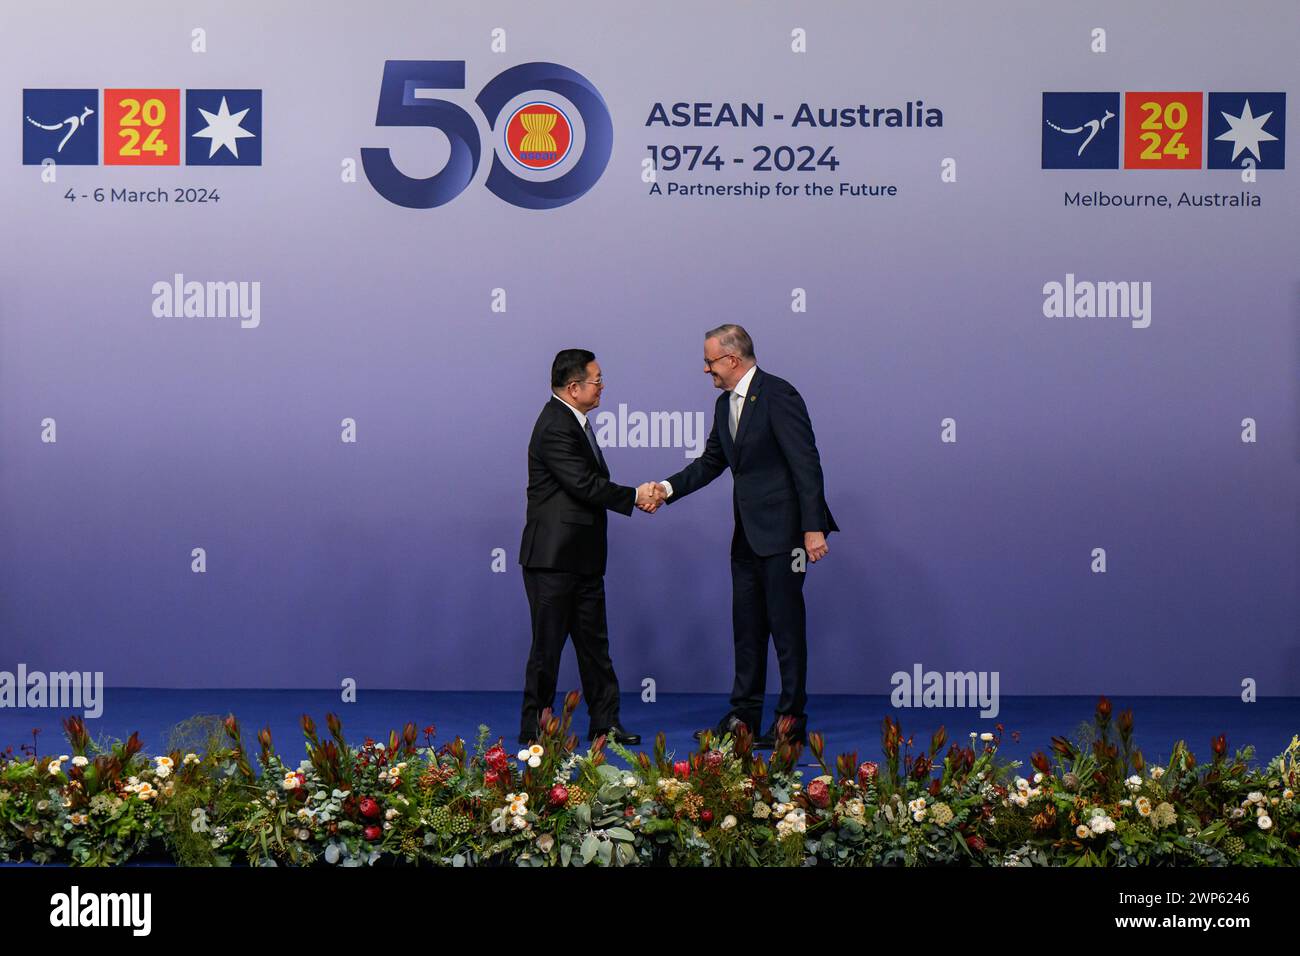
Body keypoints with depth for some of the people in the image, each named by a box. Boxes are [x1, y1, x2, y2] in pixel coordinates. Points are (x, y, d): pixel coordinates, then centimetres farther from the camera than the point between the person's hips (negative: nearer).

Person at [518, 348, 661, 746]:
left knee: (594, 642, 11)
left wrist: (637, 496, -3)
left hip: (583, 557, 10)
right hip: (553, 556, -10)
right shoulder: (554, 427, -18)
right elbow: (586, 486, -22)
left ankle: (605, 723, 17)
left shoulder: (575, 422, 15)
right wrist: (635, 496, -10)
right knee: (548, 644, -1)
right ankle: (533, 727, 9)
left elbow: (595, 482, 13)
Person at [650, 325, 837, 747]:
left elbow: (806, 463, -18)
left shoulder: (778, 395, -15)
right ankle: (744, 715, 20)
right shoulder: (725, 404, 12)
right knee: (746, 625, 12)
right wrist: (669, 488, 7)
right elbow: (711, 461, 22)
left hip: (781, 531, -9)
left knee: (786, 625, -3)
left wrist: (813, 529, -21)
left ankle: (791, 720, 5)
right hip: (747, 532, 9)